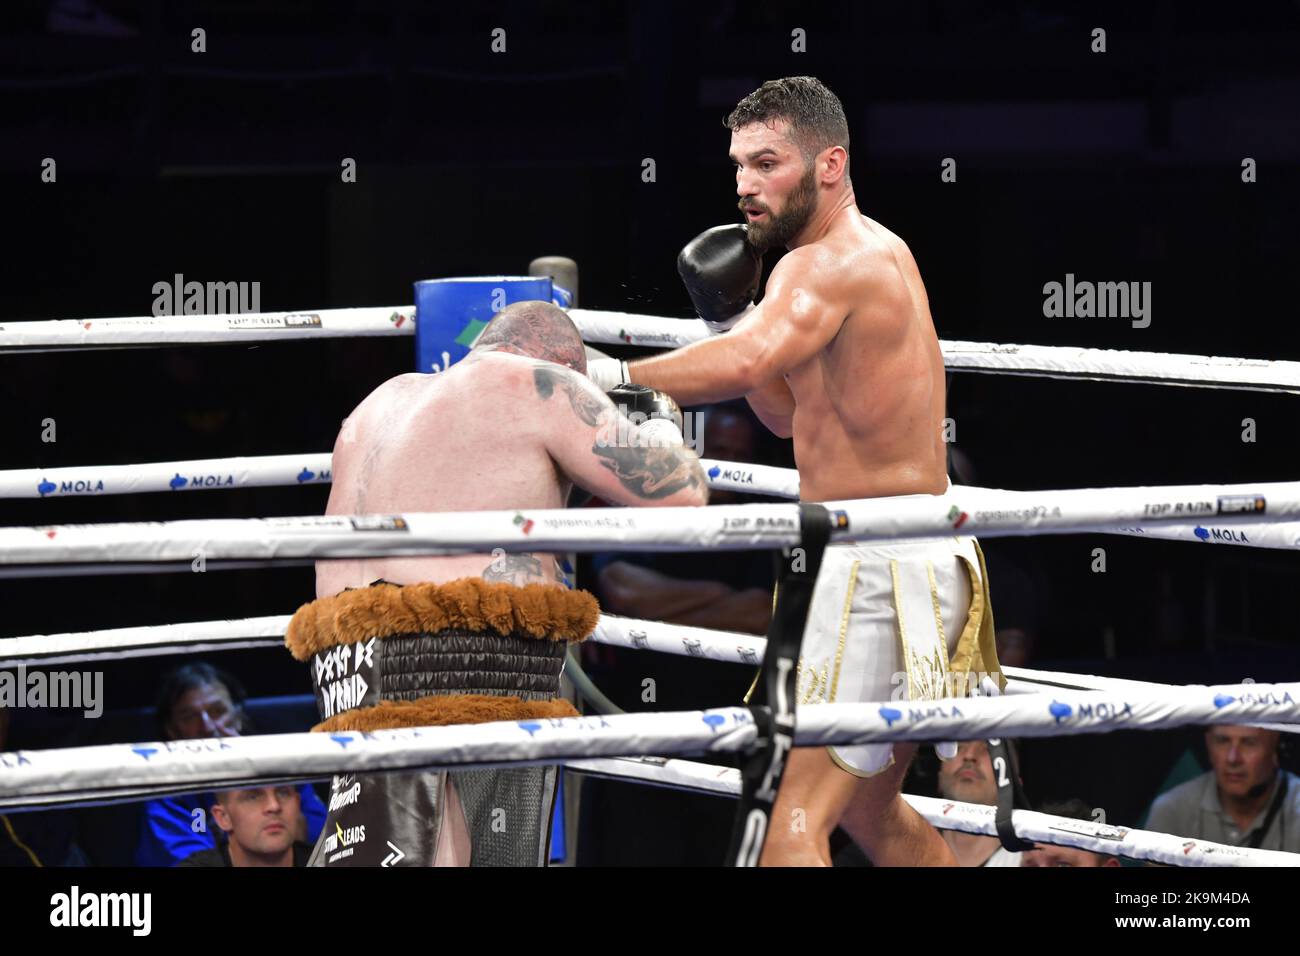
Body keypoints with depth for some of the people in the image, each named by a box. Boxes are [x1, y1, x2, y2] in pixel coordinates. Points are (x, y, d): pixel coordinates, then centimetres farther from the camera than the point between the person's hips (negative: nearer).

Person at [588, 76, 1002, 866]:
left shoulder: (828, 265, -16)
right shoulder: (876, 255, 16)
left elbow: (748, 363, -37)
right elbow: (791, 413, 21)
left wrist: (607, 377, -38)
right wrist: (733, 315, 6)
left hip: (877, 567, -11)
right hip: (915, 561, 11)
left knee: (796, 817, -18)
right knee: (868, 808, 26)